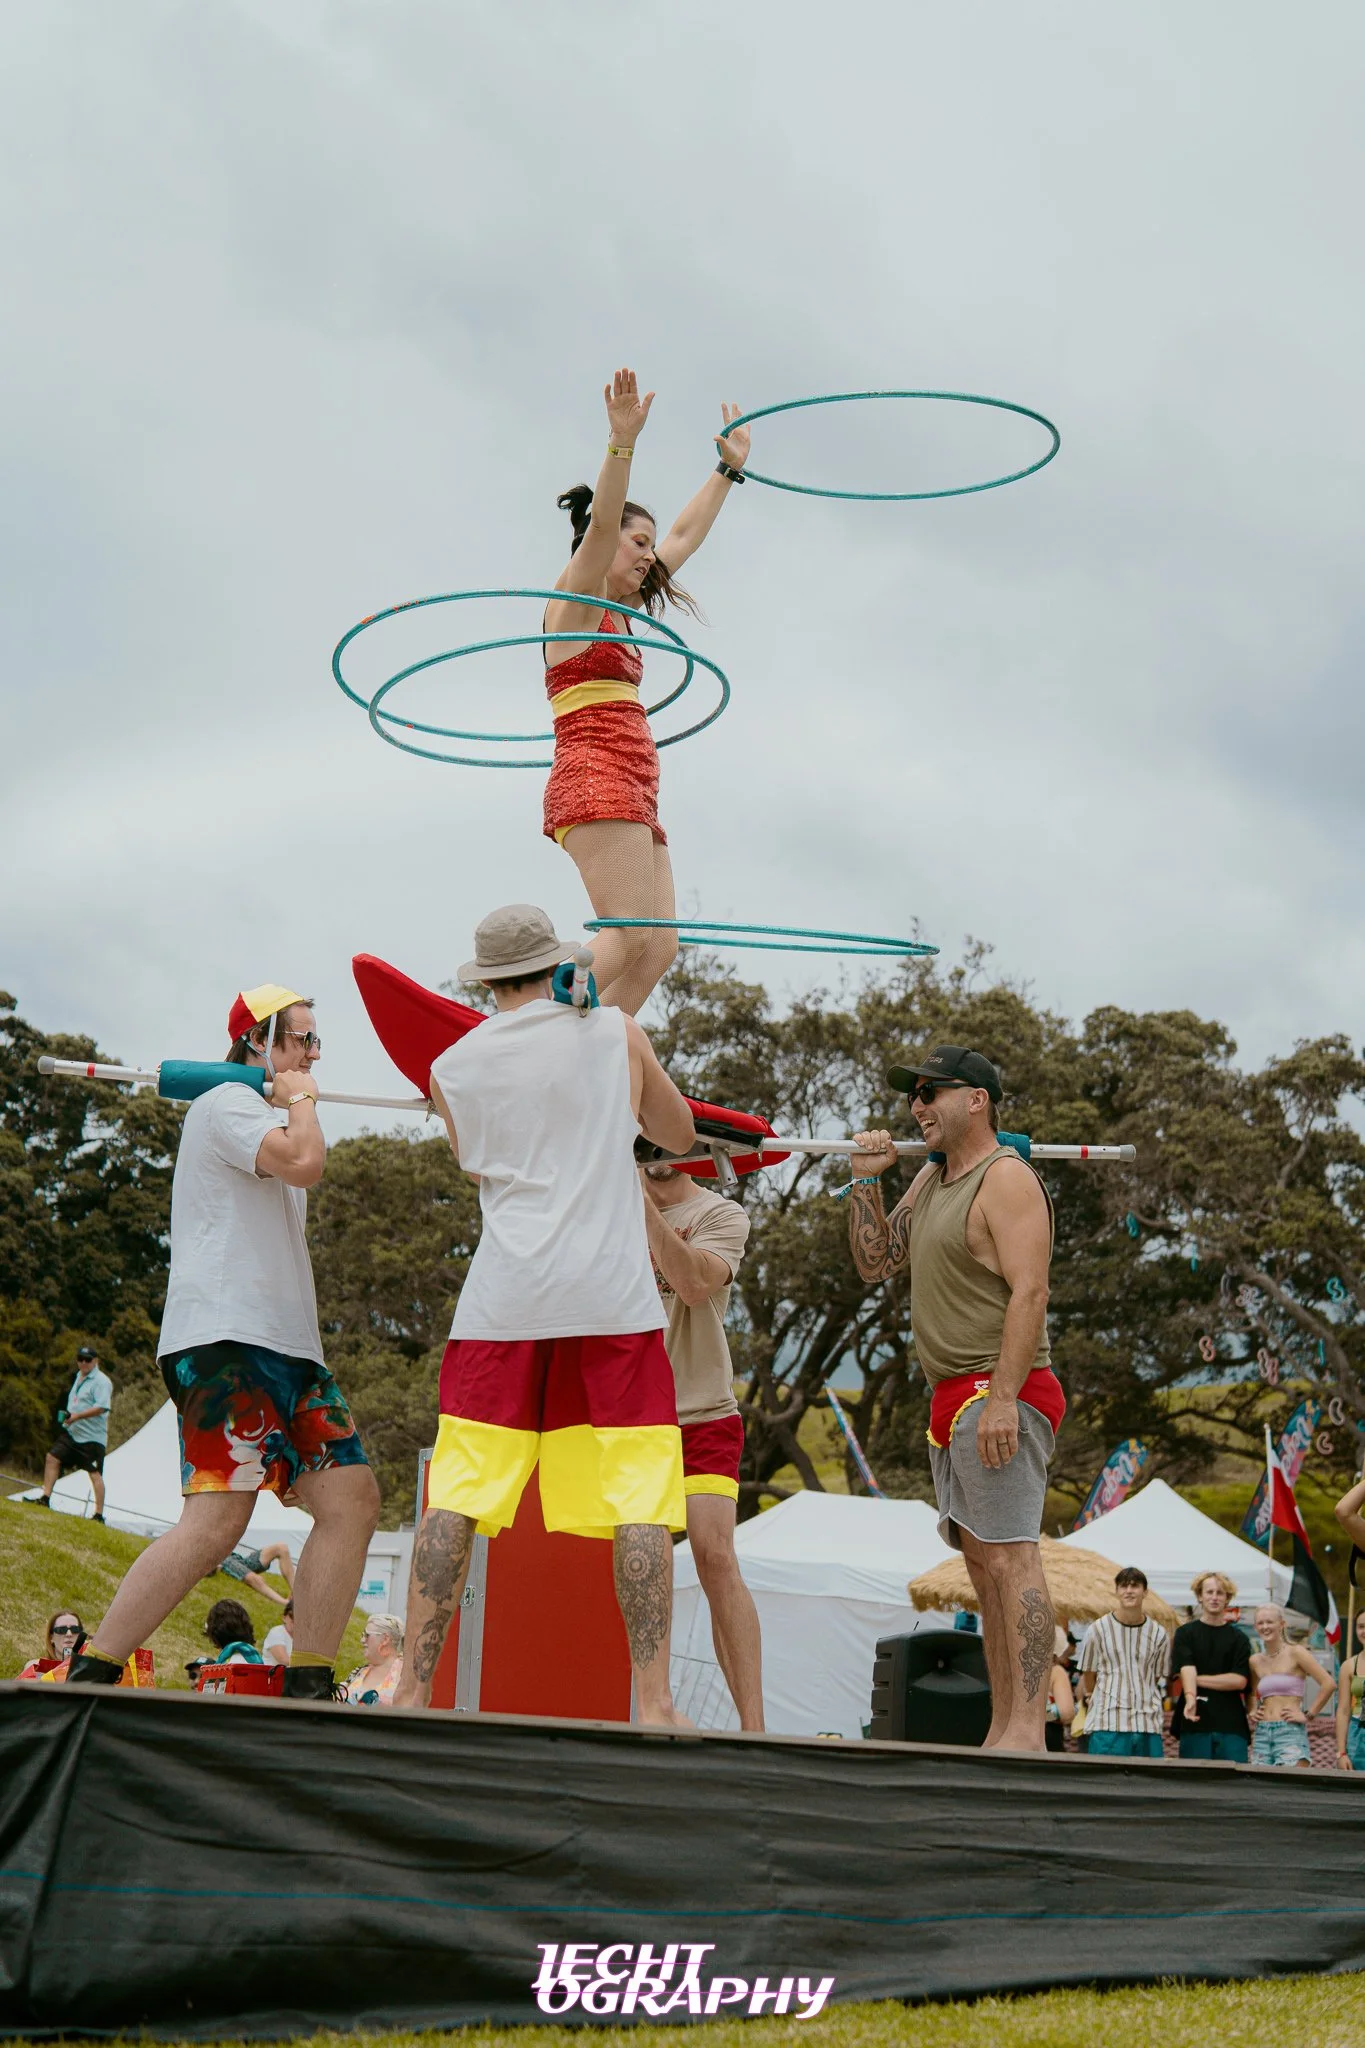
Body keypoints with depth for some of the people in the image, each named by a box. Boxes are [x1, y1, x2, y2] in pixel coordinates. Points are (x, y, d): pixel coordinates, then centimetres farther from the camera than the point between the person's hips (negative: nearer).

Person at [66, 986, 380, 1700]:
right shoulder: (228, 1103, -2)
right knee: (216, 1521, -21)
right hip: (224, 1340, -10)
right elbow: (304, 1162, -18)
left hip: (286, 1346, 11)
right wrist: (301, 1100, -3)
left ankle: (306, 1687, -2)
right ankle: (87, 1676, -17)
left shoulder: (265, 1121, 29)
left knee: (352, 1499, -2)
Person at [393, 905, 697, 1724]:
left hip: (503, 1302, 2)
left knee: (455, 1499, 4)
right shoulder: (616, 1032, 7)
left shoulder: (452, 1069, 9)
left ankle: (414, 1692, 2)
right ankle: (654, 1701, -6)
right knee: (639, 1501, -1)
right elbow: (680, 1135, 21)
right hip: (611, 1295, -1)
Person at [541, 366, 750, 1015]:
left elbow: (684, 536, 36)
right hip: (595, 783, -9)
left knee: (656, 949, -4)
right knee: (631, 937, -21)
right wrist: (622, 443, -27)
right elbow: (601, 524, -16)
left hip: (631, 798, 9)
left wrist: (730, 469, 43)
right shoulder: (576, 601, 3)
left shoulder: (617, 613, 25)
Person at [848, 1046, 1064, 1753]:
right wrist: (867, 1182, 8)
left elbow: (1029, 1292, -18)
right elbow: (876, 1264, 21)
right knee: (982, 1561, 7)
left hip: (1000, 1393, -10)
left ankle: (1027, 1728, -20)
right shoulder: (931, 1177, 20)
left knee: (1010, 1555, -15)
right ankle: (1002, 1732, 9)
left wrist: (1002, 1398, -25)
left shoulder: (1006, 1177, -9)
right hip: (953, 1398, 10)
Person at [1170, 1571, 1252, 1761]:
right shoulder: (1186, 1633, 8)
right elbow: (1186, 1669, -8)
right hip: (1195, 1723, -1)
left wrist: (1198, 1679, -4)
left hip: (1231, 1723, 1)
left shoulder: (1238, 1639, 11)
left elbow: (1240, 1680, 0)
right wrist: (1190, 1697, -27)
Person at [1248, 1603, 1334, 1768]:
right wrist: (1252, 1711, 13)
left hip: (1290, 1731, -5)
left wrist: (1308, 1715, -8)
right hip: (1261, 1733, 6)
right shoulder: (1255, 1660, 14)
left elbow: (1329, 1684, -10)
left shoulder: (1295, 1653, -2)